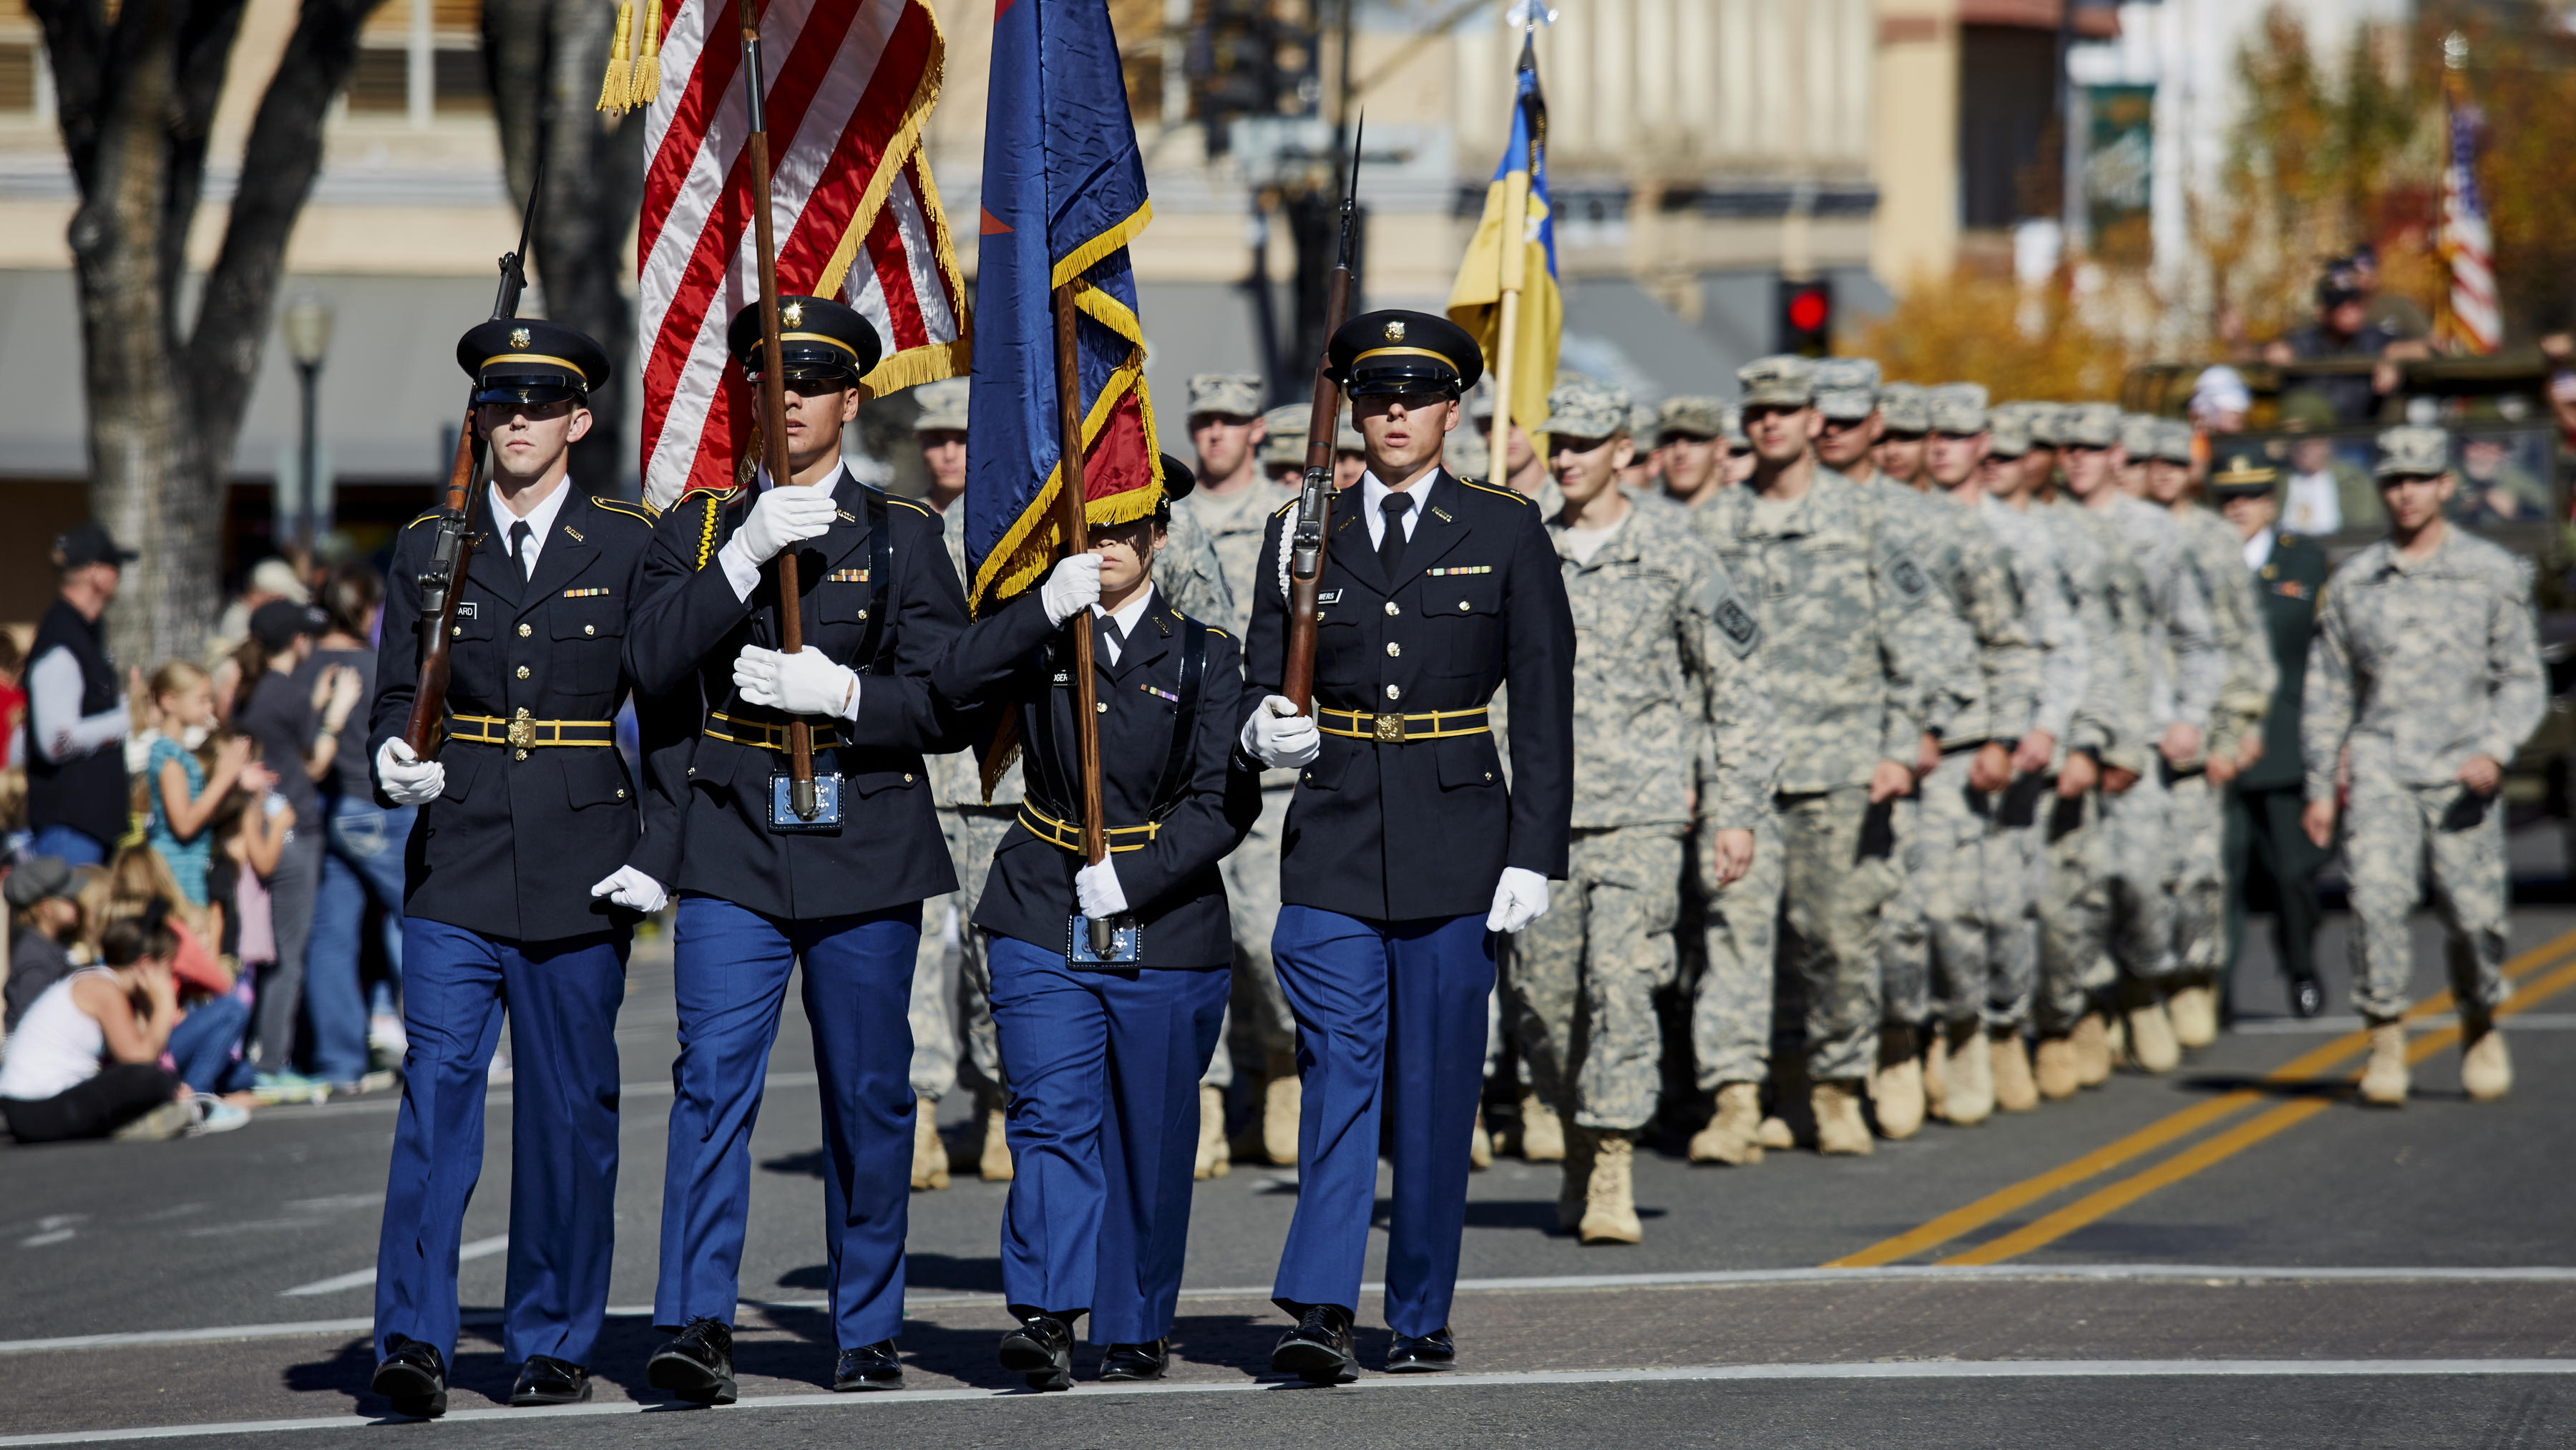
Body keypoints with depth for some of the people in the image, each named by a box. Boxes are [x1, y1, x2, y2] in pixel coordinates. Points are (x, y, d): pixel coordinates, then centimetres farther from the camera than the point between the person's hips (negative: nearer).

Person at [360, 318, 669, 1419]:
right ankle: (414, 1341, -16)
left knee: (570, 1112, 5)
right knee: (436, 1090, -12)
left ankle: (554, 1346, 16)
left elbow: (670, 716, 5)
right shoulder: (428, 547, 9)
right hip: (456, 871, 0)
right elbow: (395, 697, 13)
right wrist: (394, 760, -10)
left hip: (582, 874, 0)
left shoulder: (629, 546, 4)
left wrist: (660, 854, -3)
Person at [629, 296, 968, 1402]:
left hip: (865, 852, 0)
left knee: (868, 1099, 6)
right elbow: (653, 661, -6)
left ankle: (867, 1333, 17)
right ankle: (697, 1327, -17)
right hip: (733, 852, 0)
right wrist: (745, 556, -16)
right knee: (713, 1079, -13)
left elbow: (951, 704, 0)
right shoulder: (700, 524, 11)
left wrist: (840, 691, -16)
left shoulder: (902, 535, 7)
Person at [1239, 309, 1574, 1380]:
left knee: (1436, 1090, 4)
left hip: (1457, 844, -1)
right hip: (1334, 842, 1)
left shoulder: (1507, 534, 3)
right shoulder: (1300, 534, 8)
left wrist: (1535, 854, -5)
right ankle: (1319, 1312, -17)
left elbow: (1545, 707, 2)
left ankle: (1421, 1319, 14)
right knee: (1338, 1070, -10)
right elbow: (1262, 683, 13)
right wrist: (1267, 729, -11)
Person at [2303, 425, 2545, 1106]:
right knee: (2376, 897, -18)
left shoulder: (2492, 575, 4)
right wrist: (2320, 787, 12)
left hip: (2461, 774, -1)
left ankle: (2480, 1028, 24)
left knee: (2474, 915, -2)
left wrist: (2494, 751, -12)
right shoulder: (2351, 582, 9)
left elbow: (2523, 680, 5)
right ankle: (2385, 1042, -11)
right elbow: (2326, 691, 15)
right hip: (2381, 766, 1)